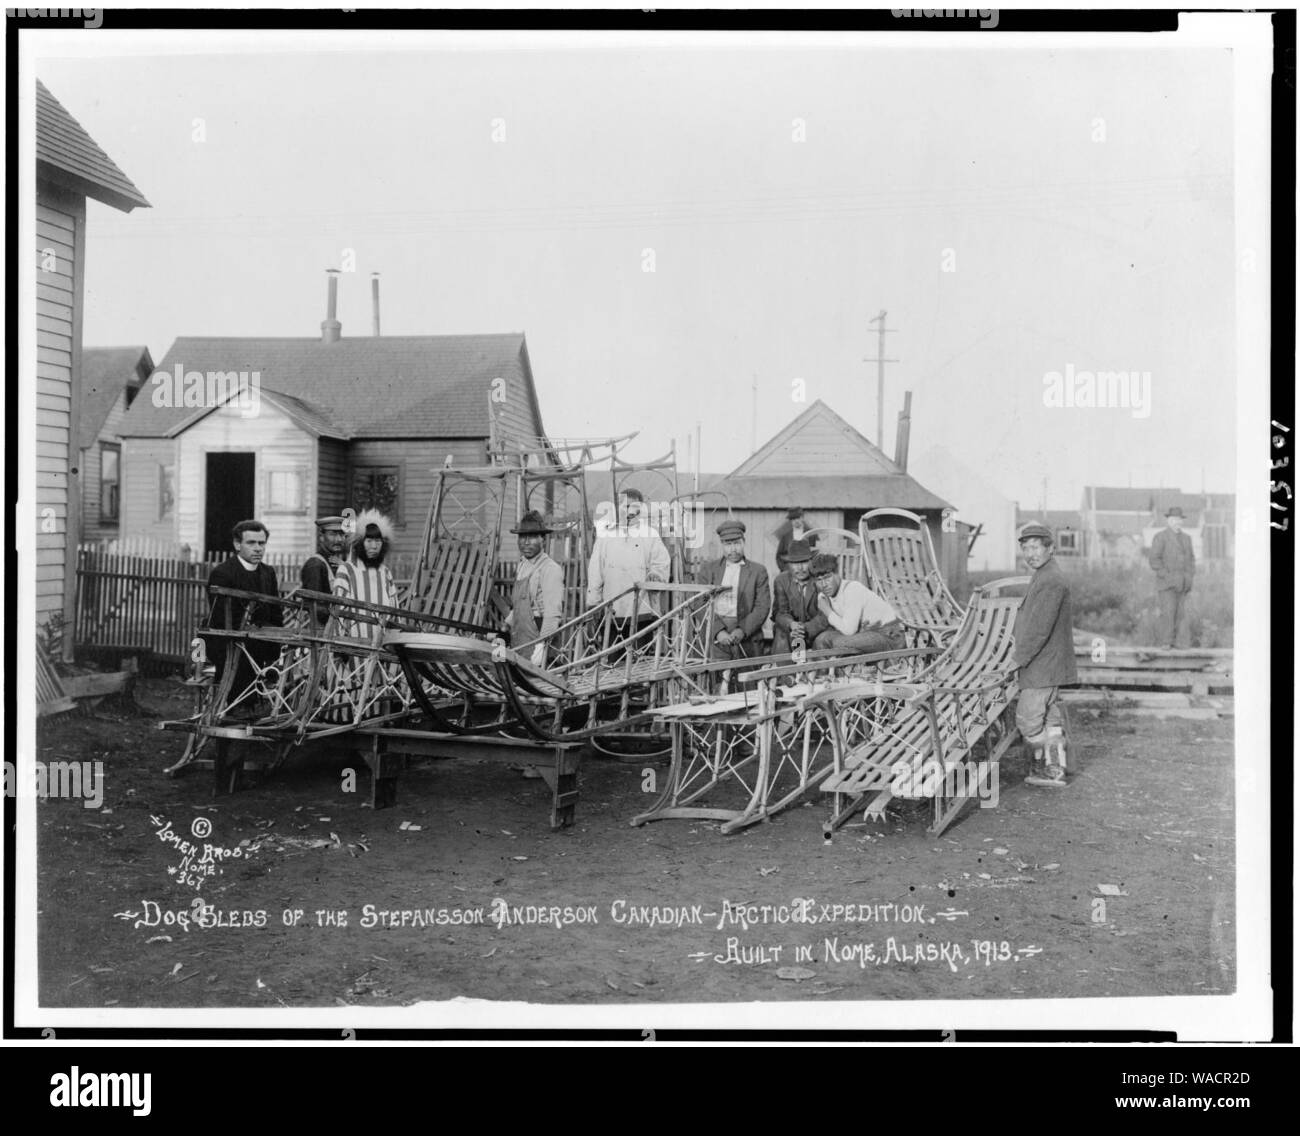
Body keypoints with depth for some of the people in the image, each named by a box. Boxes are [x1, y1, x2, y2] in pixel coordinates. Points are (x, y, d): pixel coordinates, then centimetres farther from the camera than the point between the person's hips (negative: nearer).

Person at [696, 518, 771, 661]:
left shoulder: (758, 571, 12)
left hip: (748, 640, 0)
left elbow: (762, 607, 2)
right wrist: (718, 631, -11)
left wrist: (743, 630, -12)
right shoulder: (709, 569, 13)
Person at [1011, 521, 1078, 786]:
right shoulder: (1044, 576, 13)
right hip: (1046, 665, 10)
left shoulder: (1051, 581, -21)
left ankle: (1048, 770, 7)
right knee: (1050, 718, 15)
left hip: (1044, 665, -10)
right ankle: (1055, 771, 22)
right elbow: (1027, 616, 24)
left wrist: (1018, 658, -17)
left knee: (1028, 719, -4)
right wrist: (1017, 643, 16)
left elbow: (1040, 629, -24)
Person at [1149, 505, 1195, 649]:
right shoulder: (1160, 537, -6)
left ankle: (1181, 641, 2)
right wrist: (1167, 577, -16)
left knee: (1181, 612, 1)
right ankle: (1165, 642, -6)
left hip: (1182, 583, 6)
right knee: (1168, 611, -11)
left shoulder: (1186, 538, 13)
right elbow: (1154, 560, -11)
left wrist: (1190, 576, 5)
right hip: (1166, 583, -6)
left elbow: (1191, 559, 19)